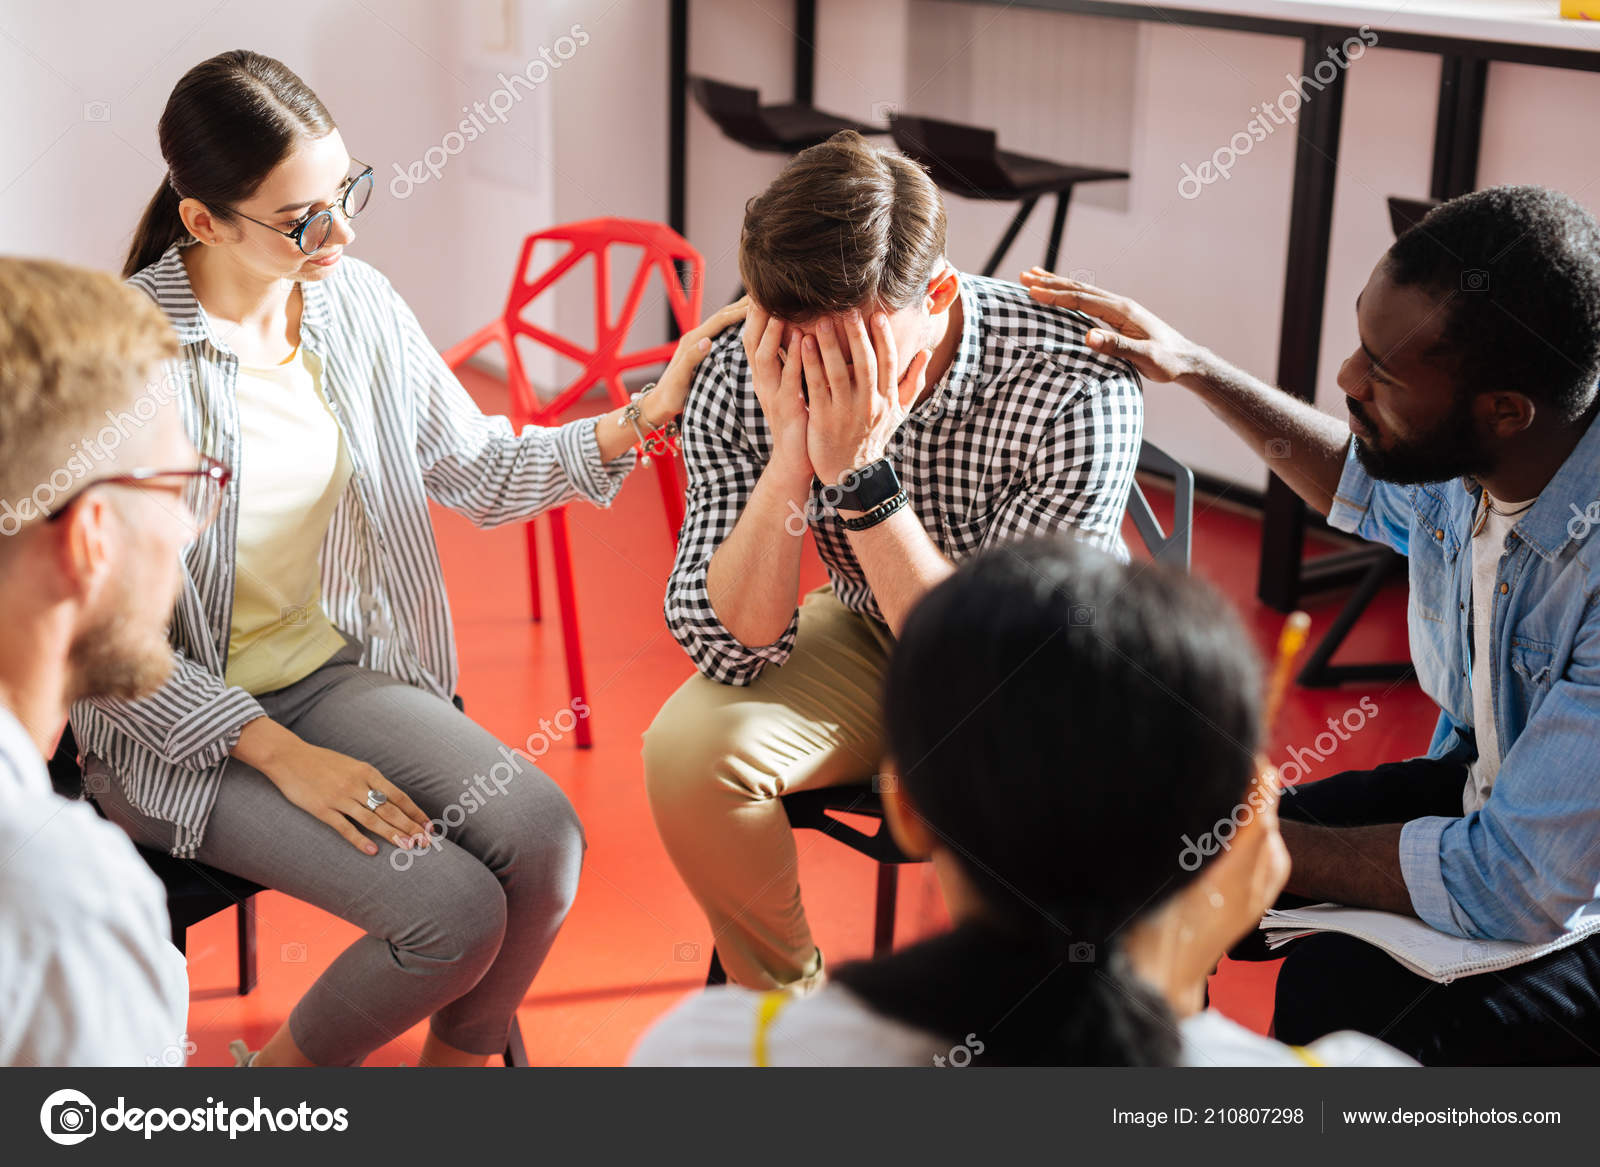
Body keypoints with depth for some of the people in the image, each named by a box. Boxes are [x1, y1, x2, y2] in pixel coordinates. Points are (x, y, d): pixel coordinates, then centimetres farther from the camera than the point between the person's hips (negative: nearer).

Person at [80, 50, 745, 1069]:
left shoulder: (355, 301, -2)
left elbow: (474, 469, 6)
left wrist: (646, 418, -9)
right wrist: (282, 755, -19)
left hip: (341, 670, 6)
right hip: (180, 728, -5)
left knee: (543, 838, -18)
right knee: (456, 911, -21)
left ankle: (453, 1068, 10)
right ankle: (275, 1083, 10)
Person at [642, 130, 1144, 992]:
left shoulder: (1079, 391, -32)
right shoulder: (741, 377, -22)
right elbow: (729, 649, -23)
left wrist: (858, 475, -41)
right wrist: (790, 454, -37)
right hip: (871, 636, 3)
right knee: (688, 745, -22)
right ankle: (786, 1000, 6)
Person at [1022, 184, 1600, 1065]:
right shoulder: (1459, 457, -10)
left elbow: (1514, 887, -32)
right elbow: (1366, 487, 18)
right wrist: (1191, 365, 13)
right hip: (1482, 786, 8)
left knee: (1339, 991, -30)